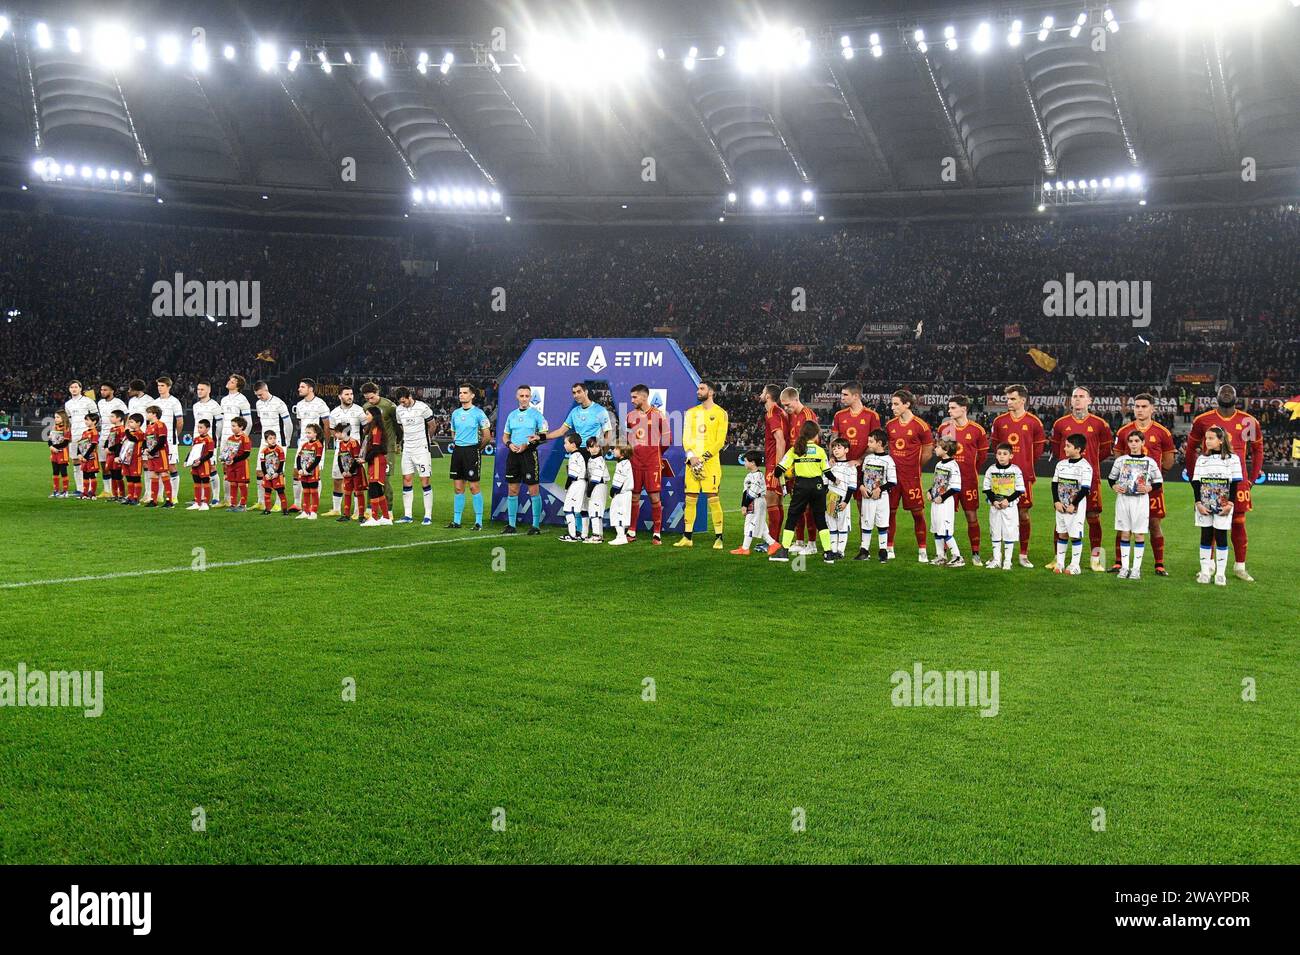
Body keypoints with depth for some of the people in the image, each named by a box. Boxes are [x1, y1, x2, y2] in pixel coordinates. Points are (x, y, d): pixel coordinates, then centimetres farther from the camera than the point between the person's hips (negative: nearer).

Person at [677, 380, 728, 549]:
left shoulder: (720, 413, 0)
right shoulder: (691, 412, 14)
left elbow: (720, 441, -6)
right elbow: (686, 437, 9)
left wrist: (704, 458, -13)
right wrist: (691, 456, -7)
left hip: (711, 462, -5)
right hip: (692, 461, 5)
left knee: (712, 499, -7)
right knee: (690, 499, 5)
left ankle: (718, 538, -1)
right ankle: (687, 537, 11)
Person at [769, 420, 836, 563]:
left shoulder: (794, 450, 1)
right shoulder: (820, 450, 1)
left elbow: (780, 469, -2)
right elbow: (827, 471, 4)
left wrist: (779, 476, 20)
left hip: (801, 486, -1)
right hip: (817, 486, 1)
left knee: (792, 518, 7)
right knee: (820, 519, 9)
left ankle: (784, 551, 4)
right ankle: (828, 553, 8)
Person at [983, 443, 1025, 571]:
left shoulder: (1015, 470, -4)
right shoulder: (991, 469, 2)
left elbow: (1020, 490, -4)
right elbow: (987, 488, 4)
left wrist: (1008, 500, -15)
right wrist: (993, 501, -11)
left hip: (1010, 506, -2)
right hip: (994, 507, 2)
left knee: (1009, 533, 1)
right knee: (995, 533, 7)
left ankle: (1007, 561, 10)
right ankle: (996, 559, 16)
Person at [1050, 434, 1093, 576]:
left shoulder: (1085, 467, -12)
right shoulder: (1061, 464, 6)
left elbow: (1085, 489, -15)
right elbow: (1054, 484, 8)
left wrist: (1073, 505, -16)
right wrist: (1056, 502, -3)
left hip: (1076, 507, -6)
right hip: (1060, 506, 6)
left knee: (1075, 535, -2)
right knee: (1062, 534, 11)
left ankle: (1074, 565, 4)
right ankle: (1059, 563, 17)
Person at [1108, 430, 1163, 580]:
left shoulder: (1149, 462, 2)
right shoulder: (1121, 460, 6)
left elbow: (1158, 482, 5)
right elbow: (1111, 478, 12)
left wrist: (1148, 488, -12)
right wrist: (1115, 487, -7)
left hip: (1141, 500, -1)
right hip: (1123, 499, 1)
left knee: (1139, 534, 1)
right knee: (1124, 533, 4)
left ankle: (1136, 568, 7)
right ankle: (1124, 566, 10)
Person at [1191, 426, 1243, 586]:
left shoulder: (1232, 459, 0)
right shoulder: (1201, 459, 7)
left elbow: (1235, 483, -1)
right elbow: (1196, 483, 5)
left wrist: (1230, 504, -9)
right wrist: (1198, 503, -4)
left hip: (1223, 506, -2)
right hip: (1204, 505, 2)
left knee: (1221, 537, 0)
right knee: (1206, 536, 5)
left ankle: (1220, 573, 6)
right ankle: (1205, 571, 11)